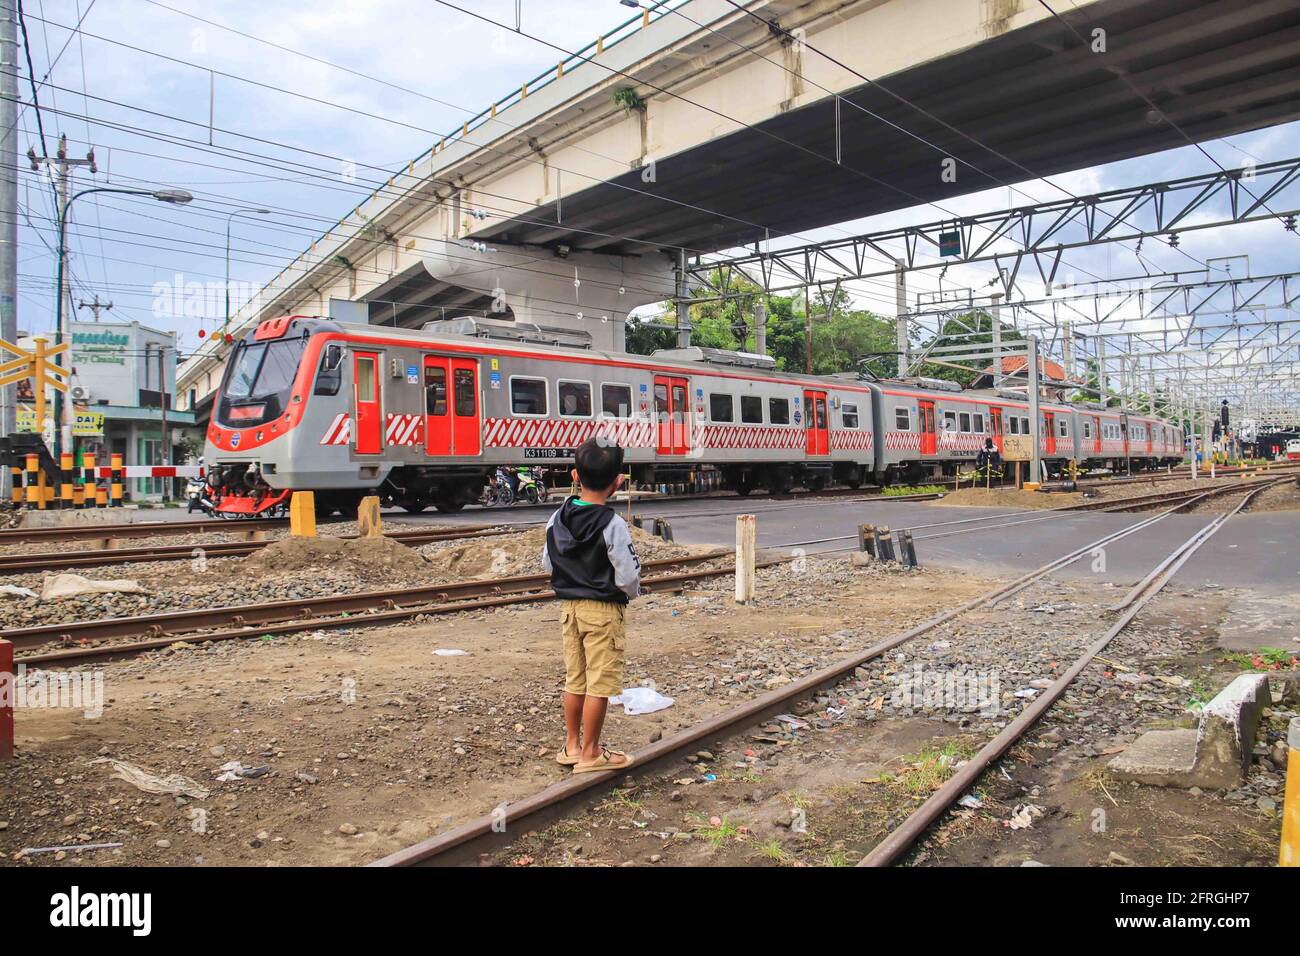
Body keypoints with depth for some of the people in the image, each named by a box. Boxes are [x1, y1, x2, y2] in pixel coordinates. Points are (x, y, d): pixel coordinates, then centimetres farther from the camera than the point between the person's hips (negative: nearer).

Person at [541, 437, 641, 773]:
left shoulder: (557, 518, 0)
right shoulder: (612, 525, -19)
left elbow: (548, 563, 8)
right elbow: (628, 576, -17)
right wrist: (632, 592, 4)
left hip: (569, 605, 7)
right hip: (603, 610, -6)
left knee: (575, 679, 17)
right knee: (600, 683, 4)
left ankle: (571, 745, 29)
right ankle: (590, 754, 12)